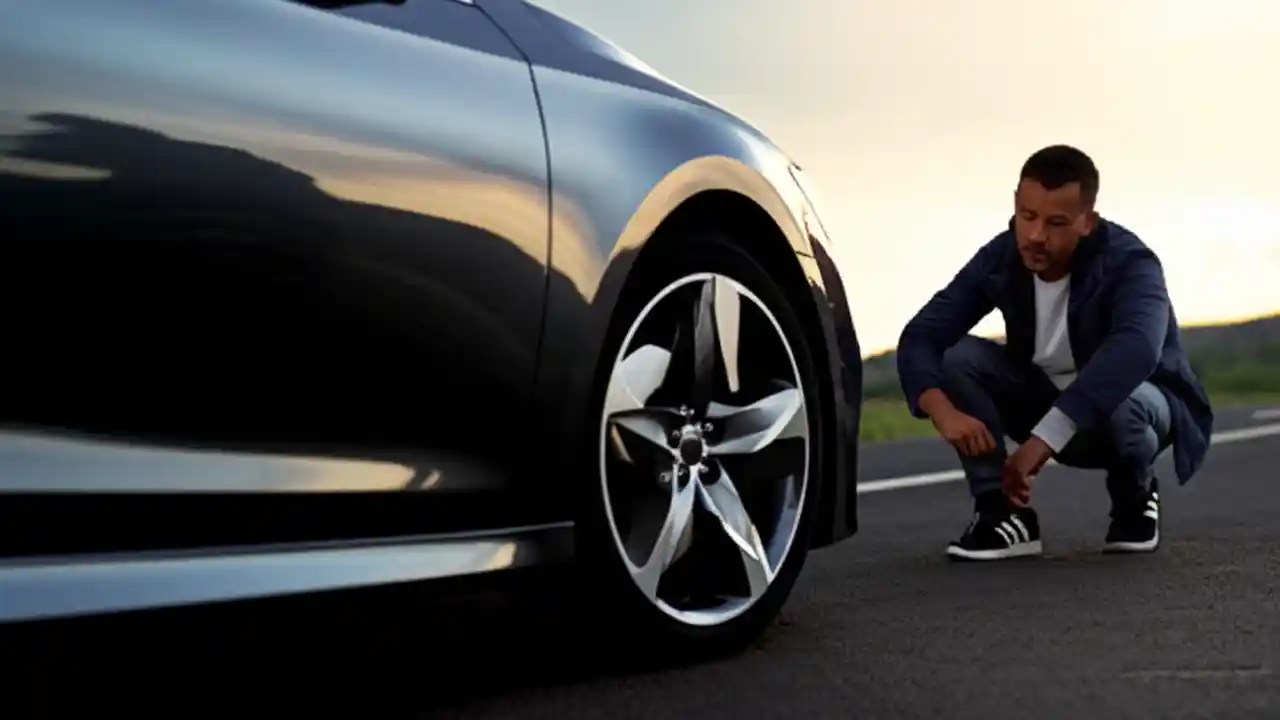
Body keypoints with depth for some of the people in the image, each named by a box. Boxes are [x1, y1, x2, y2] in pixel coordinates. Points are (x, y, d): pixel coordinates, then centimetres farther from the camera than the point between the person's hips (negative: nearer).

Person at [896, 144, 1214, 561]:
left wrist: (1043, 439, -58)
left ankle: (1136, 499, -6)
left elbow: (1135, 349, -50)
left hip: (1141, 401, -4)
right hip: (1048, 404, 4)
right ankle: (1003, 512, -18)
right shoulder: (998, 260, -16)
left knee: (1120, 398, -40)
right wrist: (944, 411, -43)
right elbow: (919, 337, -21)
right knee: (957, 356, -20)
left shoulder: (1128, 263, -30)